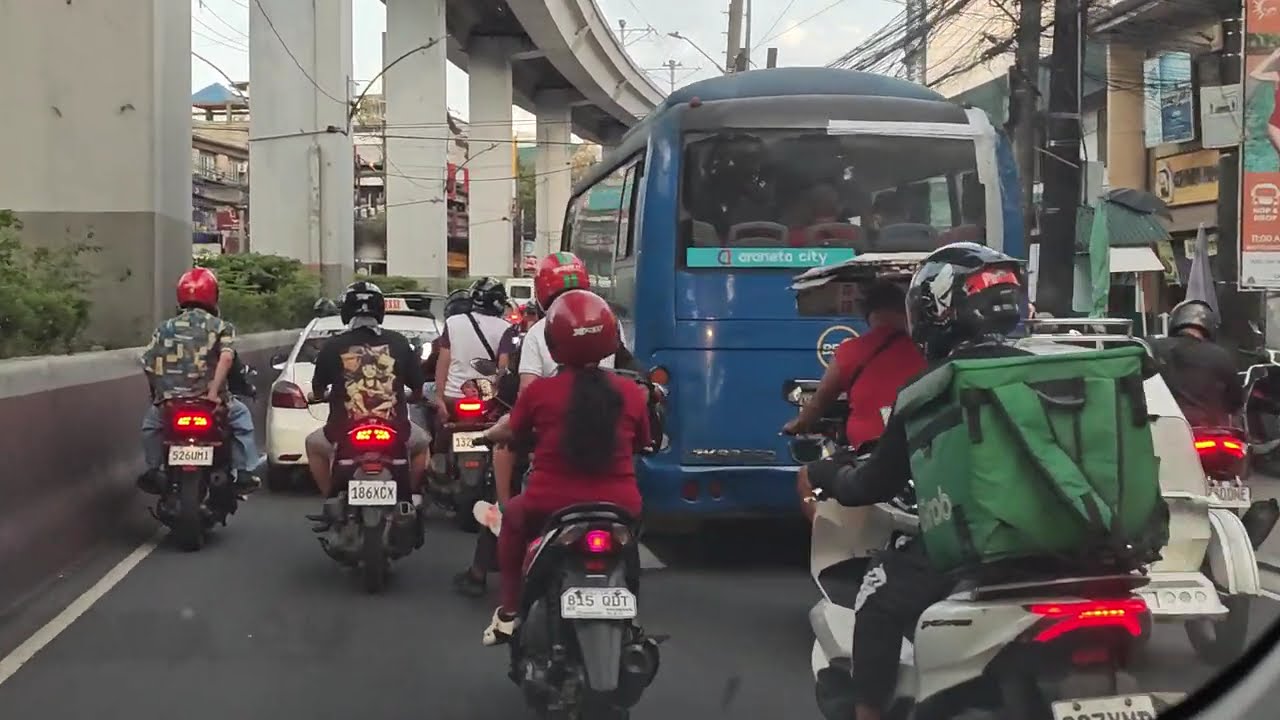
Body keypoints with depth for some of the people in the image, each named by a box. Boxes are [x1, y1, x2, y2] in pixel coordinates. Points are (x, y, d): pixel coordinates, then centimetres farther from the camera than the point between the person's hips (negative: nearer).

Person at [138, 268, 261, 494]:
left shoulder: (165, 328, 12)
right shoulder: (220, 327, 4)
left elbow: (148, 365, 9)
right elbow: (226, 357, -14)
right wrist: (214, 392, -15)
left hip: (168, 402, 2)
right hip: (208, 401, -2)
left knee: (151, 420, 35)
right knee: (241, 415, 26)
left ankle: (152, 470, 29)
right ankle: (241, 472, 18)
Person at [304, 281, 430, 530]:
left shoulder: (333, 346, -5)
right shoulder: (398, 342, -1)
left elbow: (317, 390, 6)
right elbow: (417, 386, 6)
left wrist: (318, 394, 31)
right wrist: (414, 396, 30)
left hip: (345, 432, -1)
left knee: (313, 444, 32)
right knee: (422, 443, 34)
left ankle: (331, 504, 24)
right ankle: (412, 498, 21)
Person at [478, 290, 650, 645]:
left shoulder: (539, 391, -6)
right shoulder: (631, 393, -2)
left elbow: (512, 432, 12)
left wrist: (491, 432, 35)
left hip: (550, 508, -1)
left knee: (514, 516, 33)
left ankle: (509, 613, 29)